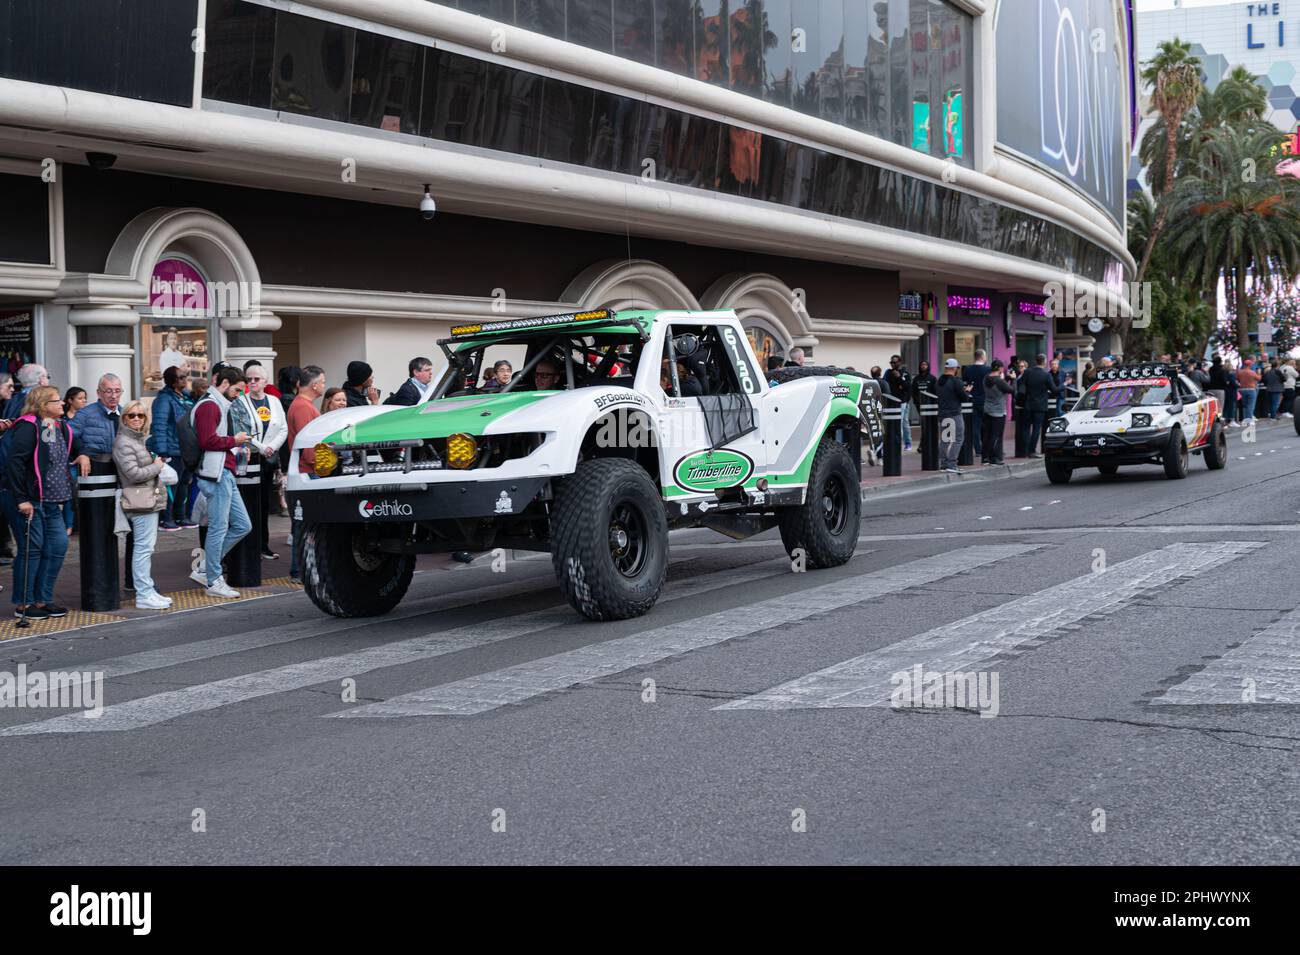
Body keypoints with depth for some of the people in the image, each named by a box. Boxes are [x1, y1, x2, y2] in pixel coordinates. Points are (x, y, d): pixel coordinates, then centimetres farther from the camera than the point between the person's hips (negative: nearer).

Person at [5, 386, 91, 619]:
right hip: (29, 501, -8)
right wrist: (21, 499, -23)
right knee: (32, 547, -3)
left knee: (58, 544, 7)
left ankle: (42, 599, 18)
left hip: (51, 501, 8)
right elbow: (14, 463, -20)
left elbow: (75, 442, 32)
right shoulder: (29, 427, -15)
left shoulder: (60, 427, 10)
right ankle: (23, 604, 8)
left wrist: (82, 454, 7)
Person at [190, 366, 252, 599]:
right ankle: (214, 581, 3)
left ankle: (206, 570, 15)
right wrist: (234, 440, -11)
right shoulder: (209, 406, -12)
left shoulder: (220, 405, 22)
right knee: (218, 528, -5)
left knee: (242, 525, 10)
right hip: (215, 475, -11)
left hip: (225, 474, 11)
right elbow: (207, 441, -21)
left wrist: (237, 446, 11)